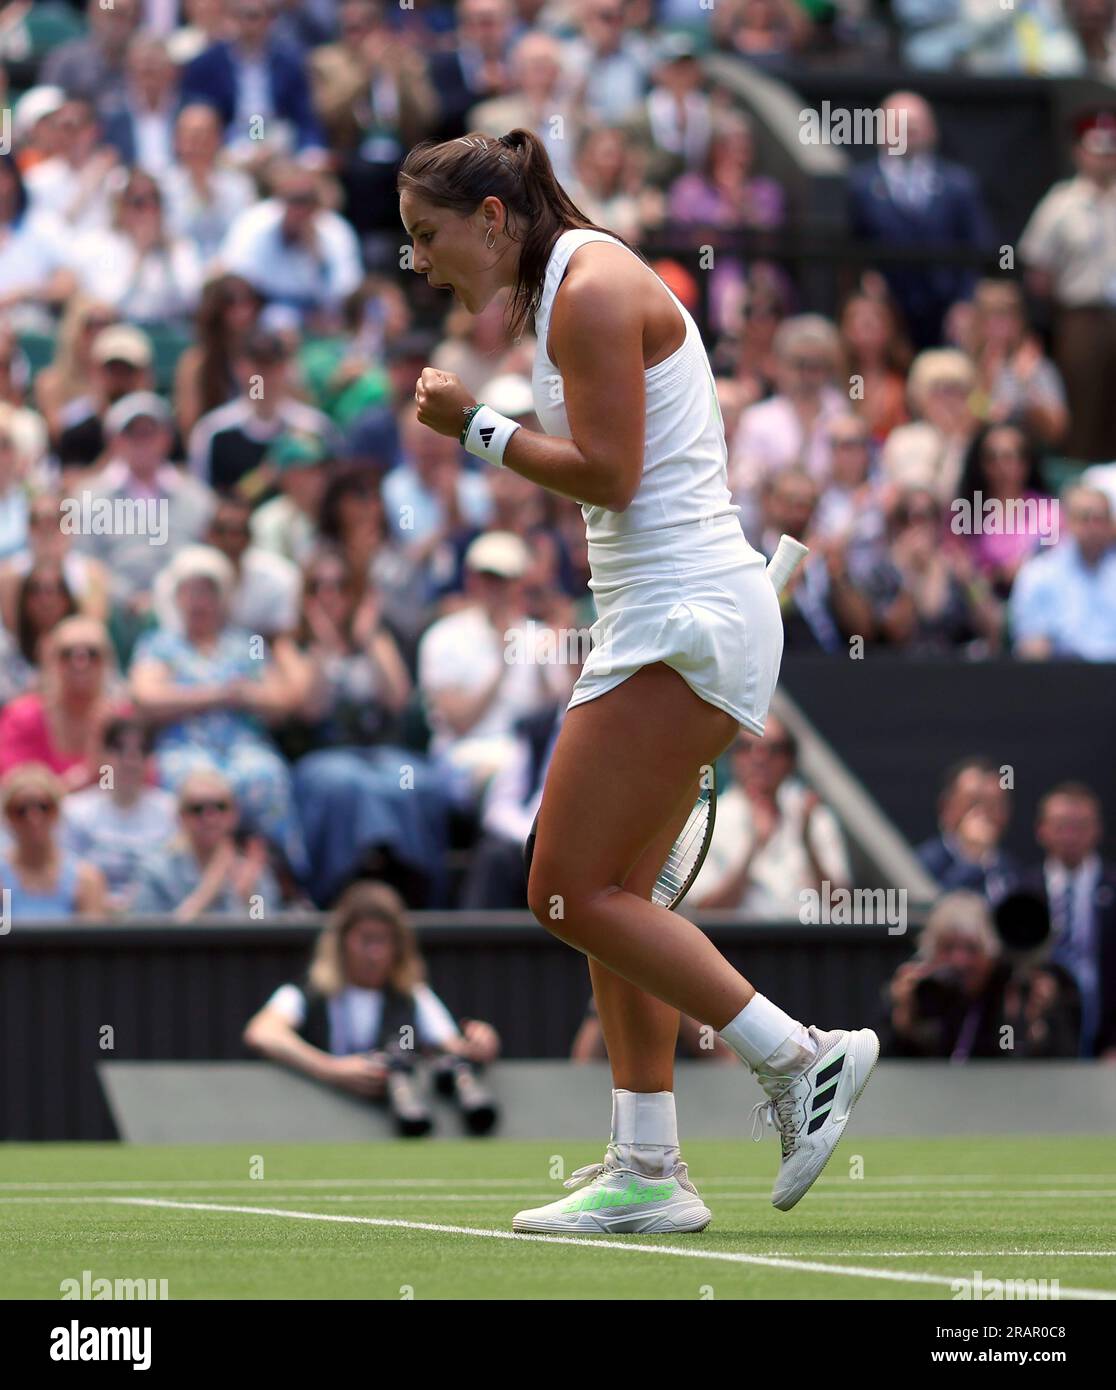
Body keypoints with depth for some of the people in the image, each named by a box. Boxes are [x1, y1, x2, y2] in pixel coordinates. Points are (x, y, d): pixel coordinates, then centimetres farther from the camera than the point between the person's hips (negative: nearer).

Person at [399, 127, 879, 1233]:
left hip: (684, 618, -10)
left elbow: (608, 473, -19)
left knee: (572, 893, -9)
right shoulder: (566, 290, 18)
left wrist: (479, 426, -9)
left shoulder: (592, 289, -12)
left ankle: (801, 1058, -6)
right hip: (660, 619, 10)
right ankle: (647, 1171, 7)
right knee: (609, 896, 8)